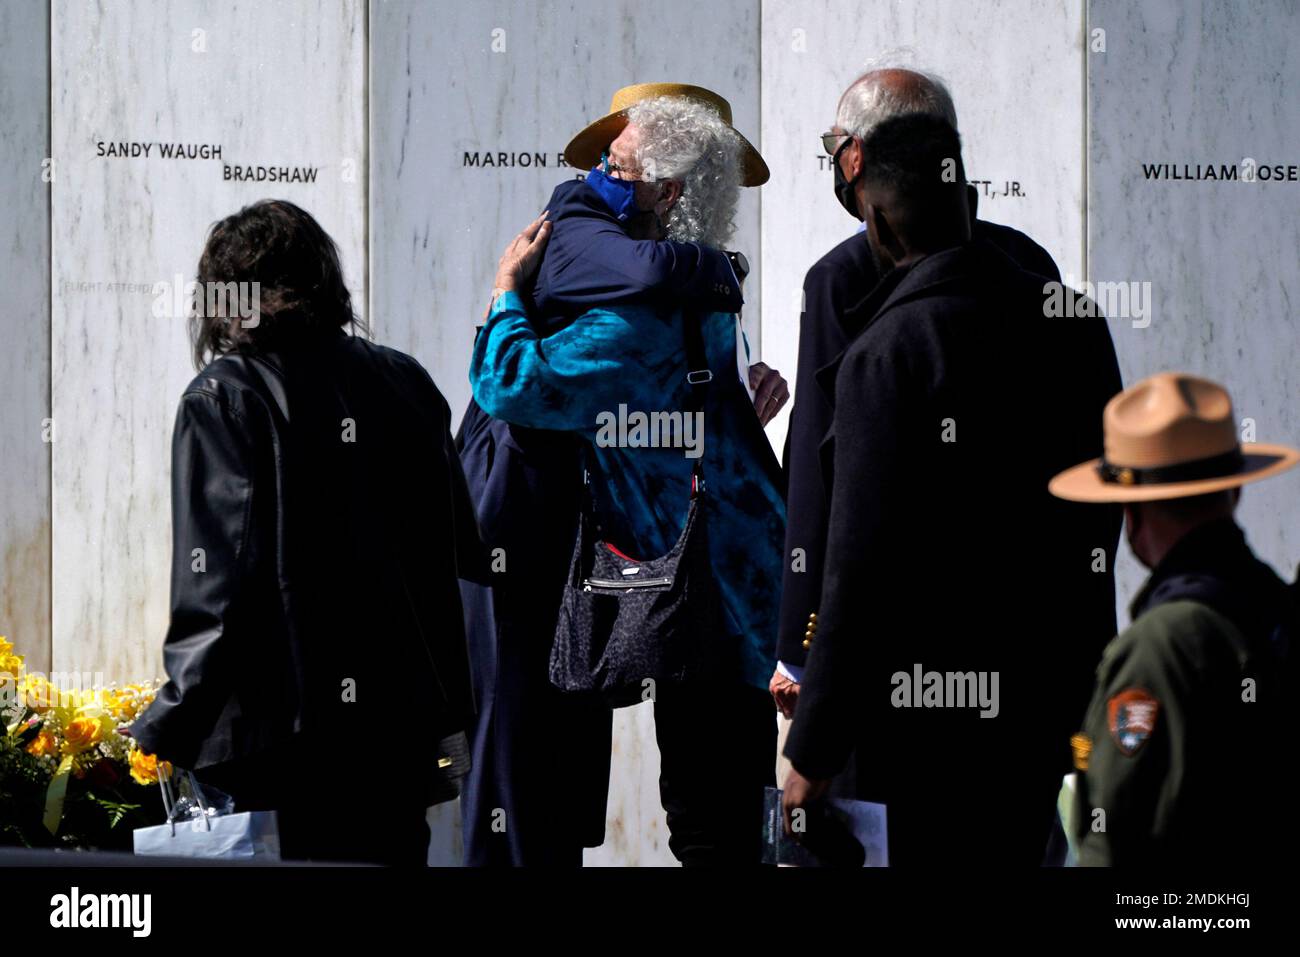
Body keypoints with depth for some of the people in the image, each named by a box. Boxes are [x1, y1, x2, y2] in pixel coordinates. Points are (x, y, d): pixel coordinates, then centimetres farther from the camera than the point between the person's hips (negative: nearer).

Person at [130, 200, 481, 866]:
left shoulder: (221, 399, -8)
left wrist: (168, 728, -11)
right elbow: (463, 549, 12)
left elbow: (218, 585, -16)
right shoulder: (405, 383, 9)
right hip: (407, 723, 5)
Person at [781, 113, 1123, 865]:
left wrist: (816, 749, -13)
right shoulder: (1074, 323, 2)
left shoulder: (886, 355, -18)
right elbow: (1107, 511, 11)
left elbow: (862, 564, -19)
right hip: (1056, 685, 7)